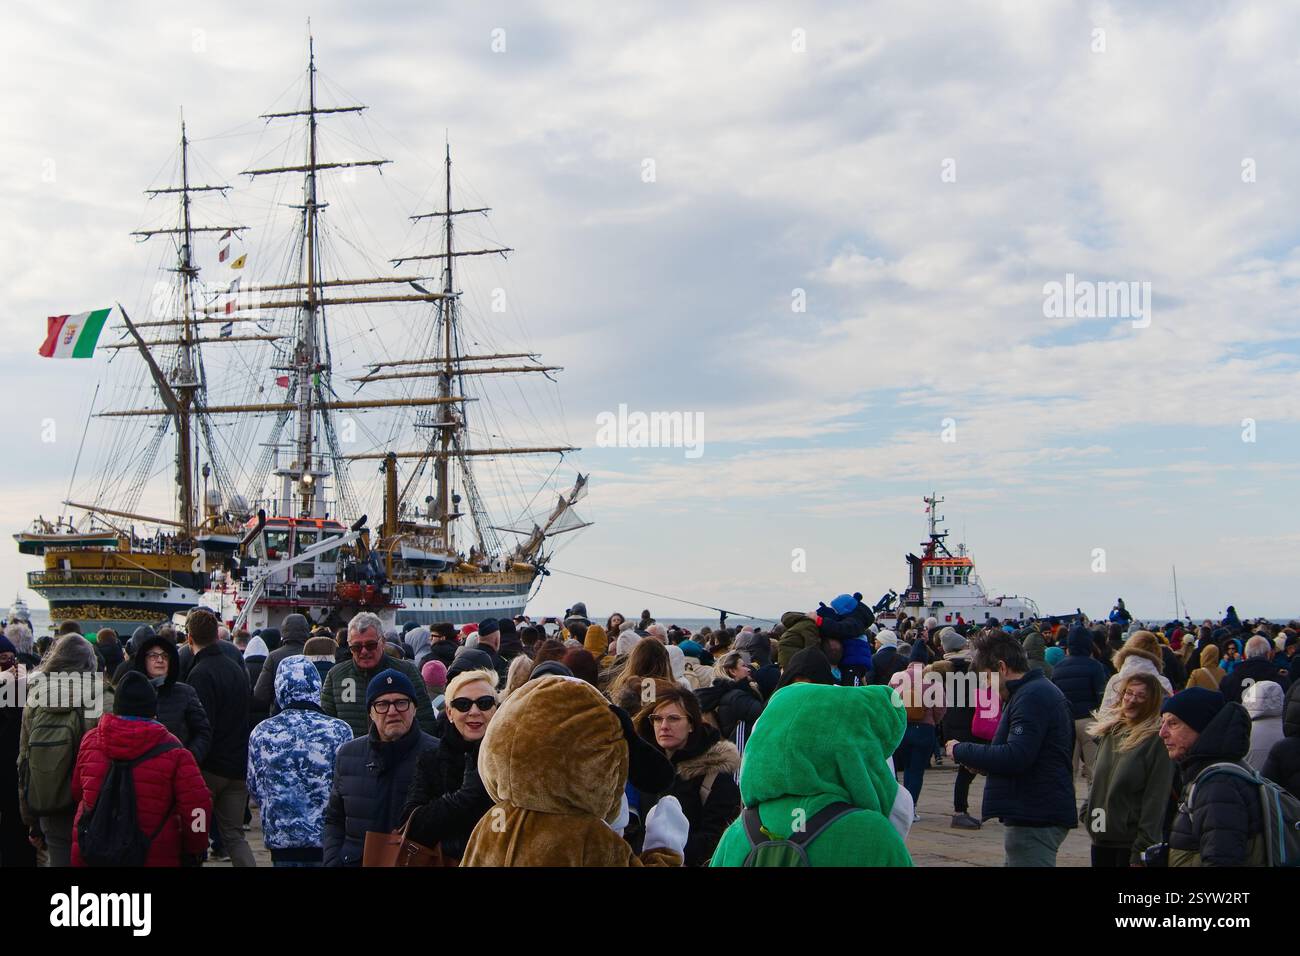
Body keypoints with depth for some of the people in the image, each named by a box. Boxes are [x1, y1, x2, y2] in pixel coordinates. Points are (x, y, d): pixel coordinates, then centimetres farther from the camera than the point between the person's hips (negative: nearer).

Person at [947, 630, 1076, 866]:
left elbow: (1015, 757, -25)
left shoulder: (1032, 696, -16)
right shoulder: (1038, 690, 19)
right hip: (1036, 814, 11)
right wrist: (981, 760, 8)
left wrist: (961, 751, -14)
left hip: (1036, 819, -11)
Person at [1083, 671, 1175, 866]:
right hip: (1101, 839, 6)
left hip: (1131, 842, -6)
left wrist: (1142, 850, -16)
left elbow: (1157, 798, -14)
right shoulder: (1109, 731, 11)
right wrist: (1087, 812, 9)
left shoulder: (1158, 739, -10)